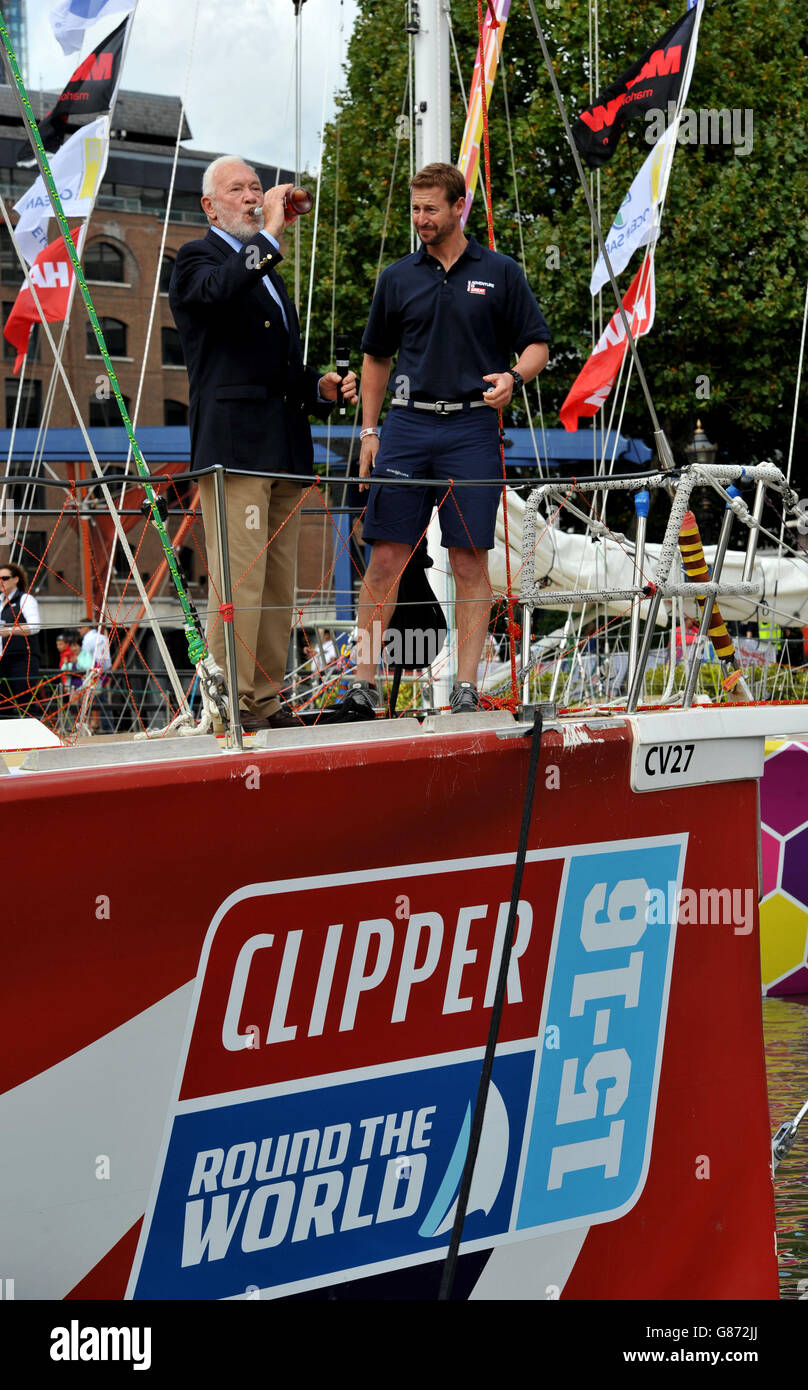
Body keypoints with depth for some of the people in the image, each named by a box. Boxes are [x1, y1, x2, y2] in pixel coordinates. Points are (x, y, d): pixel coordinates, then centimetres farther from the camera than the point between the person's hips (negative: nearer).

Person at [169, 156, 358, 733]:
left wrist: (321, 386, 12)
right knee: (239, 579, -12)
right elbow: (222, 289, -25)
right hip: (234, 444, -9)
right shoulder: (197, 258, 1)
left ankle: (267, 700, 13)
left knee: (279, 583, 8)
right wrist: (269, 233, -21)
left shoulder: (266, 269, 26)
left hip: (283, 447, 9)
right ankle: (233, 702, -10)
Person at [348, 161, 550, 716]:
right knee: (387, 556, -3)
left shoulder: (500, 273, 6)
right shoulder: (398, 278, 12)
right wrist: (369, 431, 11)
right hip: (407, 425, 2)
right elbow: (376, 357, 18)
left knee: (470, 560, -1)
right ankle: (364, 677, 1)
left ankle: (467, 685, 3)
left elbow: (538, 344, 7)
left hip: (472, 427, -2)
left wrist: (514, 377, -14)